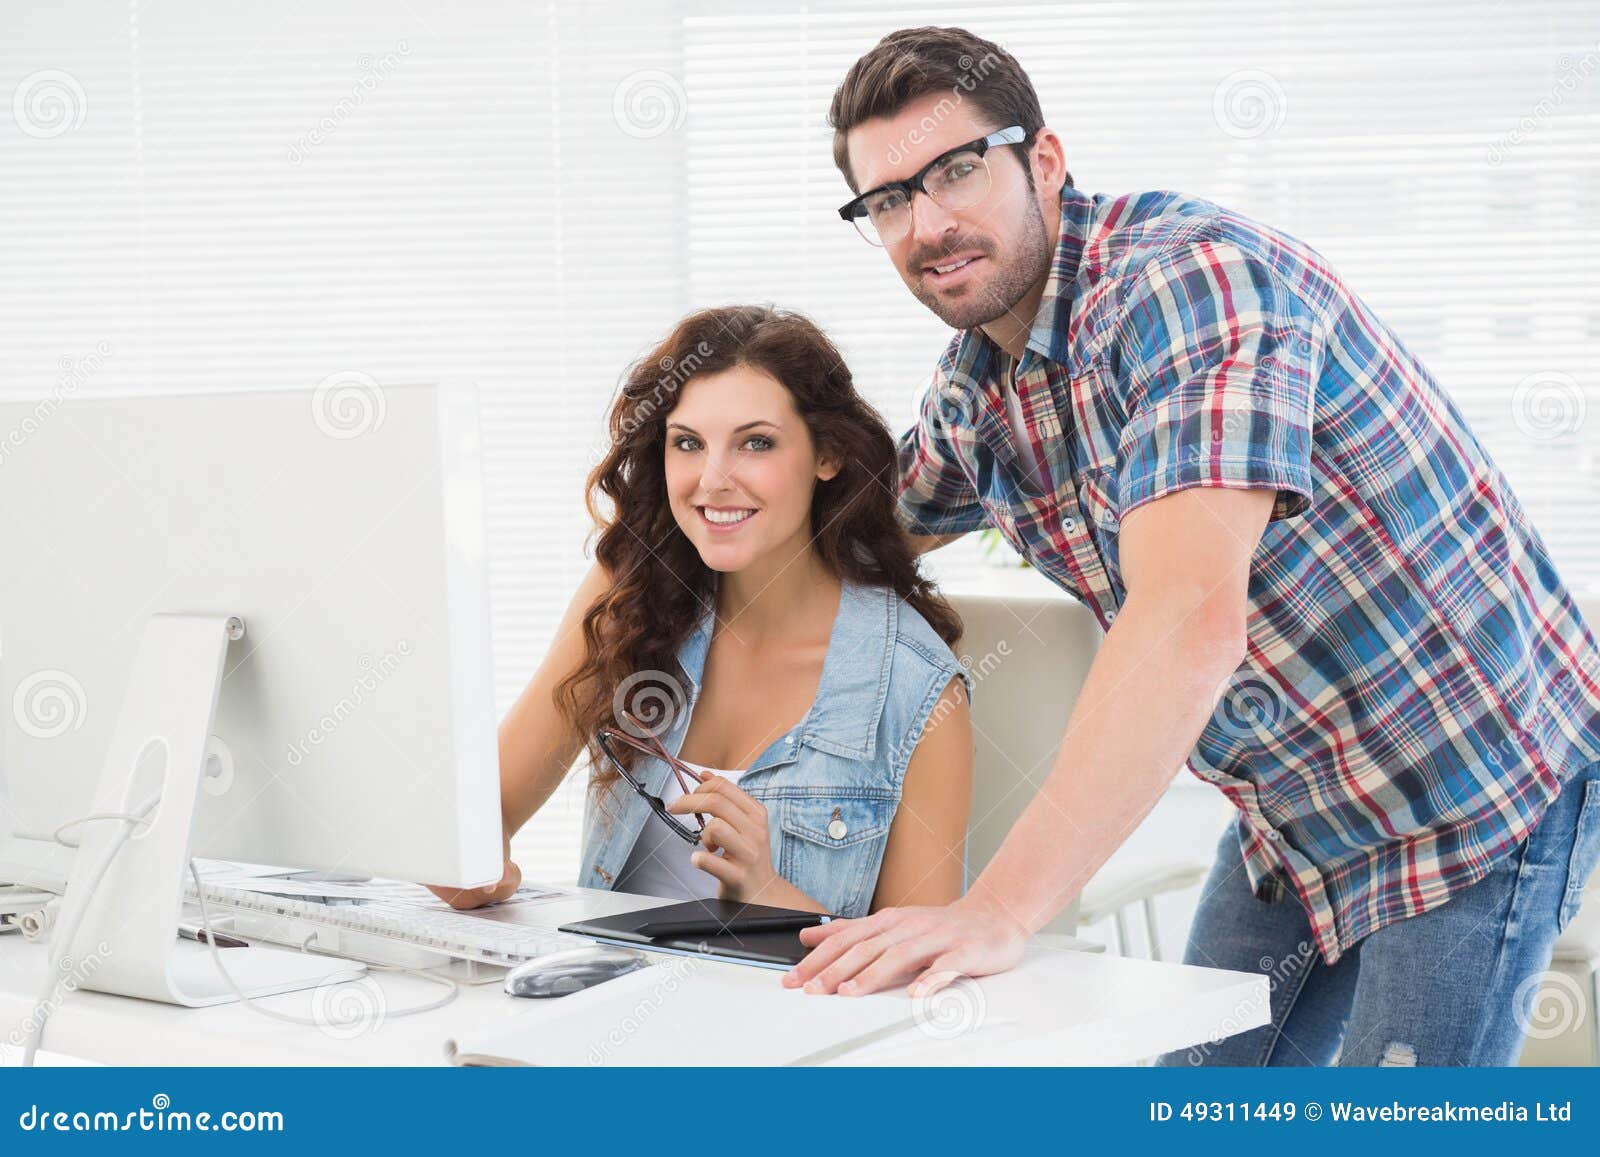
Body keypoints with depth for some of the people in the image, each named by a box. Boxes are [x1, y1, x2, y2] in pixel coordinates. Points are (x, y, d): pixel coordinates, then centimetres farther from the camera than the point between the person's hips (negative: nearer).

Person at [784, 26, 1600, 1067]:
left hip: (1476, 790, -8)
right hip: (1291, 814, 8)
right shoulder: (974, 386, -1)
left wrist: (998, 911, -45)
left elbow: (1191, 619, -40)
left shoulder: (1187, 274, -28)